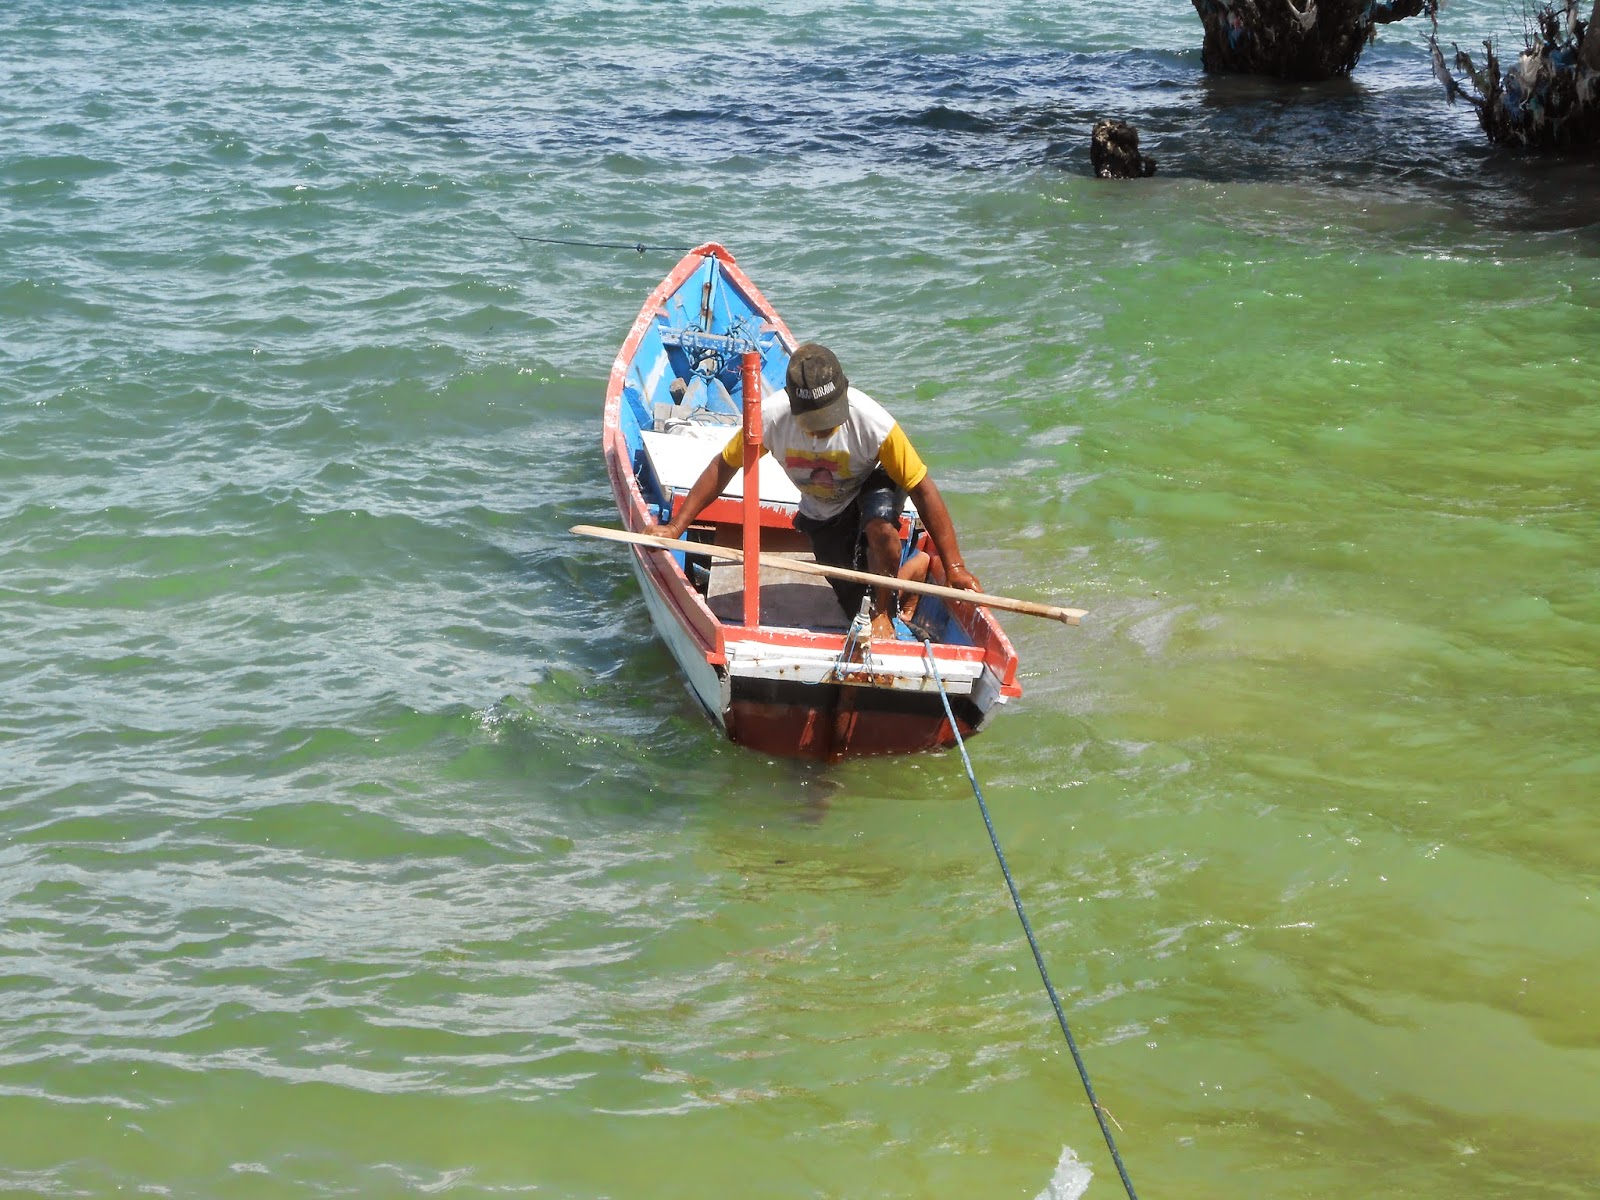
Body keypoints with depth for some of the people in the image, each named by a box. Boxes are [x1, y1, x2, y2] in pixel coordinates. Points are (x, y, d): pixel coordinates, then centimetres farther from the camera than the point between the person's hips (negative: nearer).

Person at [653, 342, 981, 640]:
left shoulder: (873, 423, -36)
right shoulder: (772, 416, -30)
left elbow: (923, 489, -29)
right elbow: (723, 467, -14)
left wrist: (954, 567, -30)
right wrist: (675, 528, -16)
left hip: (872, 490, -3)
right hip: (821, 516, 3)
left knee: (881, 526, -38)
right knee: (851, 605, 7)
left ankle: (883, 613, -10)